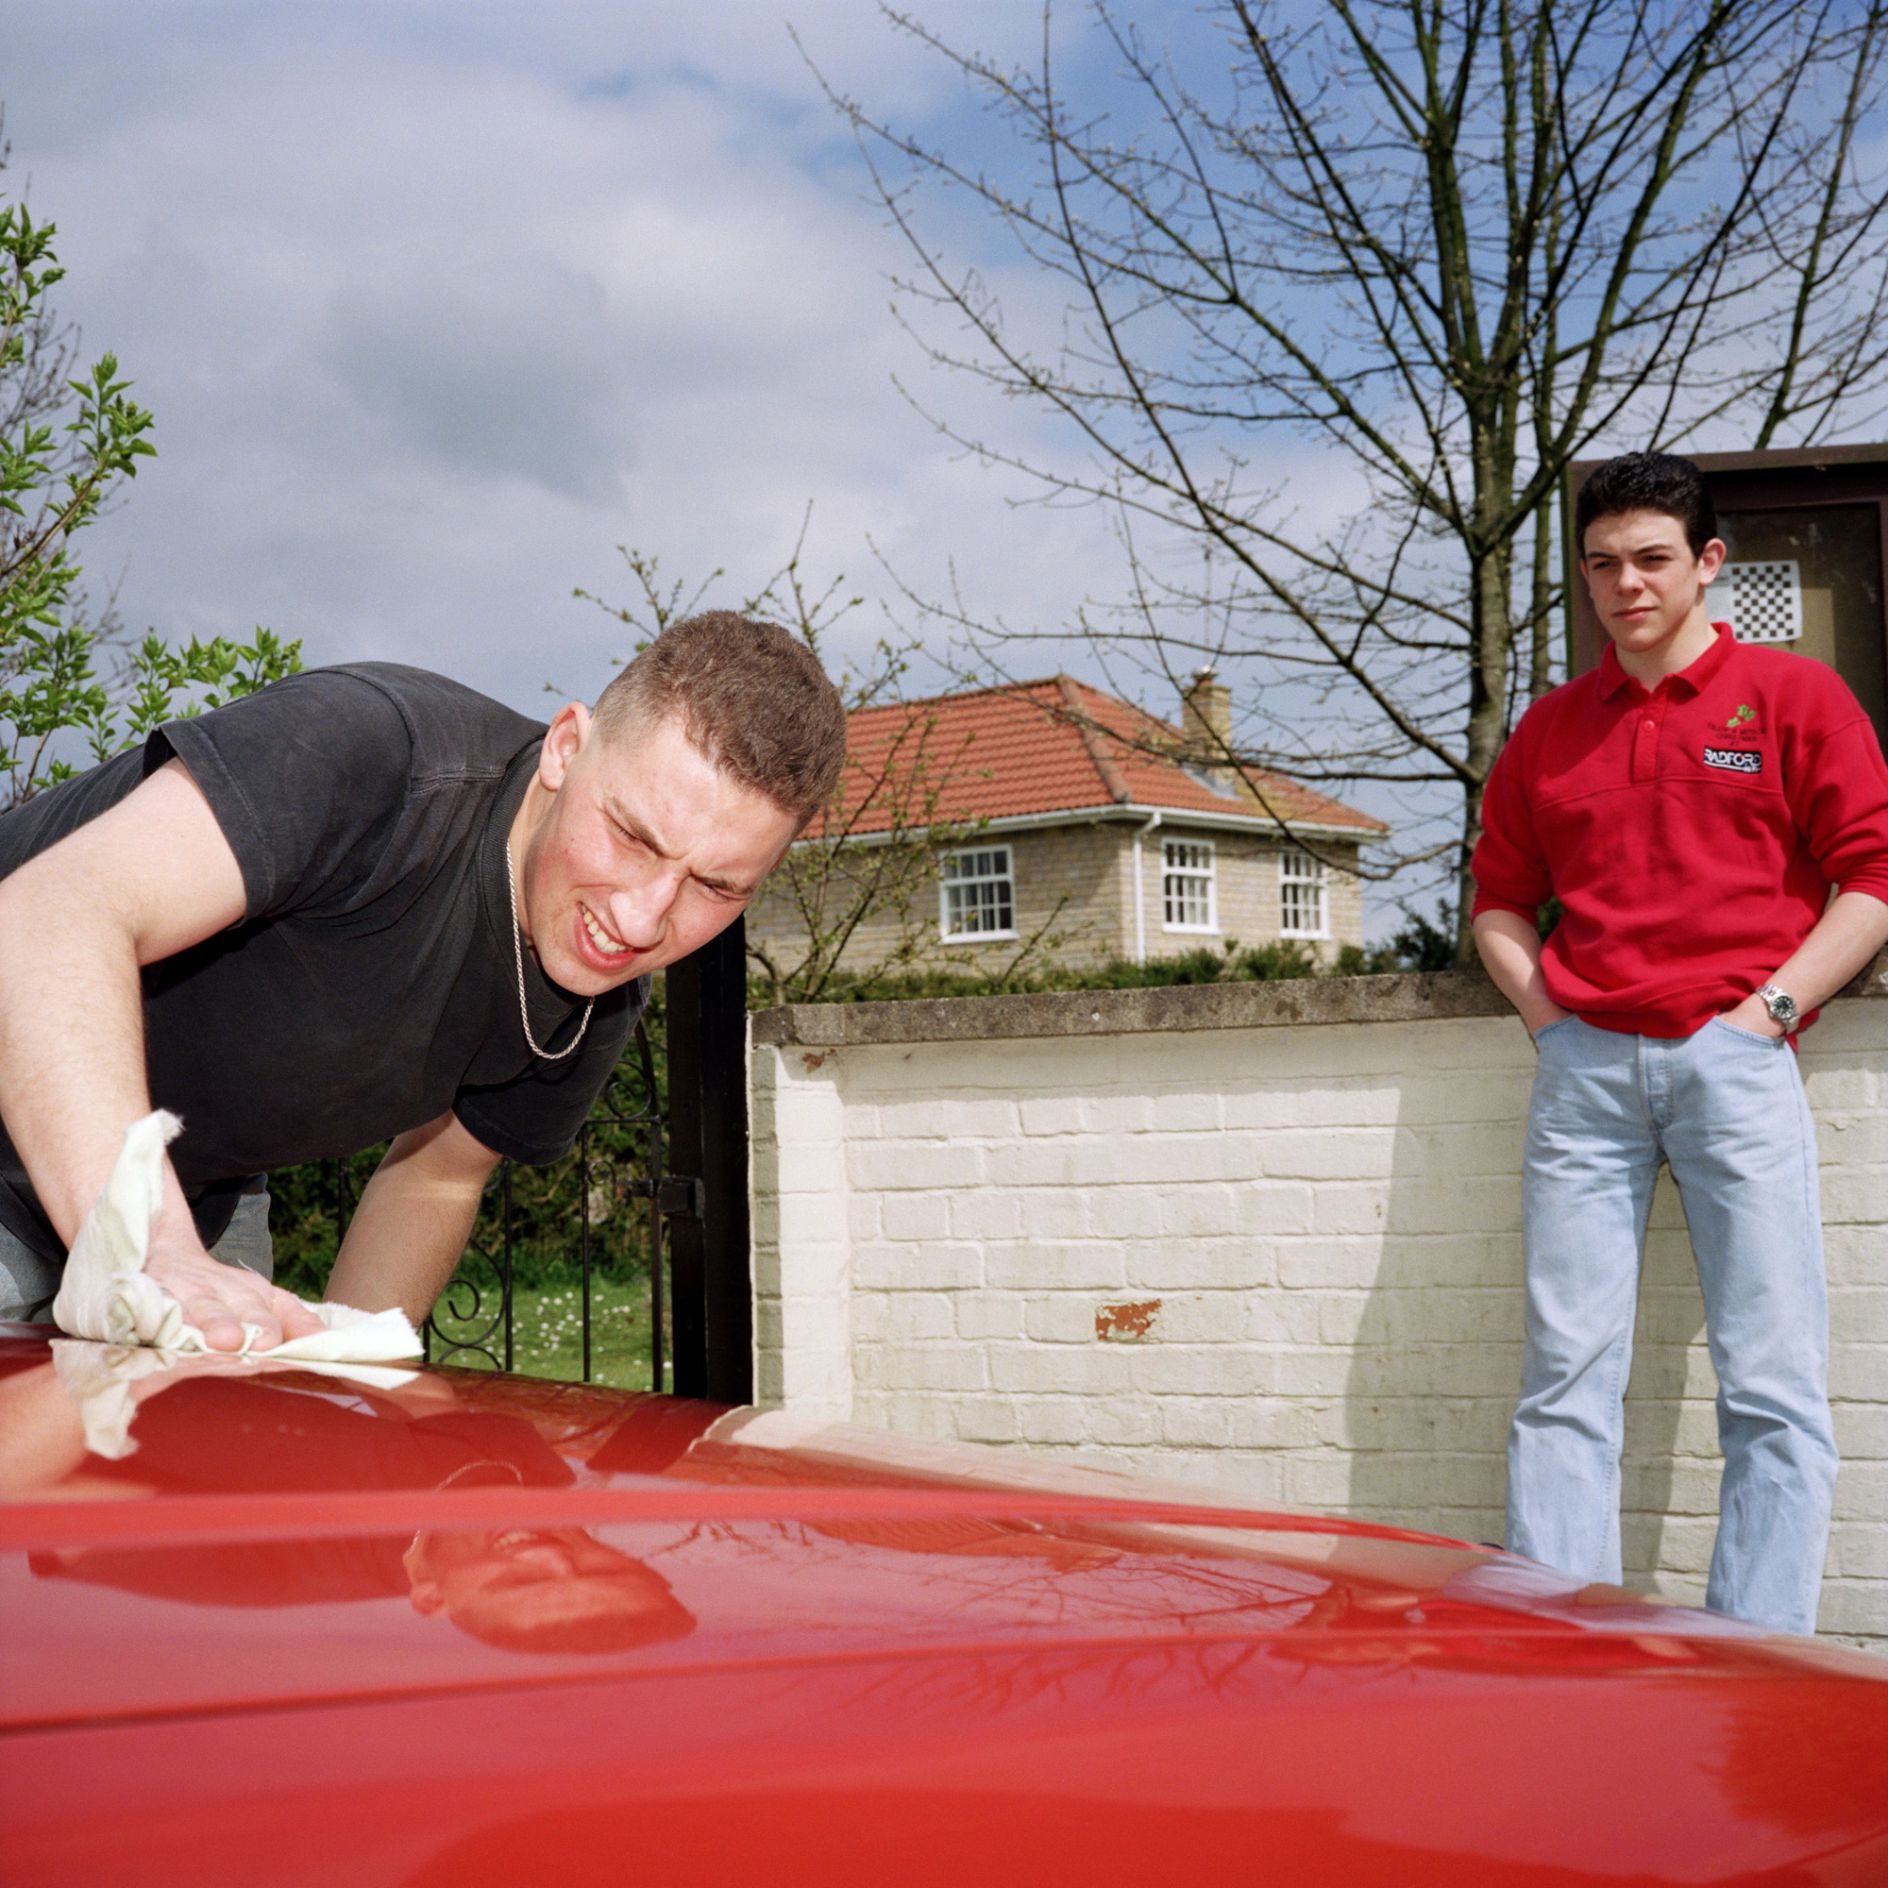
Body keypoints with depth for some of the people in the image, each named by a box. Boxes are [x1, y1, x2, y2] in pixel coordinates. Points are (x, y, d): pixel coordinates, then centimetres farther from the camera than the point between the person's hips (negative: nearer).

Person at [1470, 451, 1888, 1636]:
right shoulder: (1550, 729, 17)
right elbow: (1500, 900, 22)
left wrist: (1769, 1009, -7)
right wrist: (1543, 1008, 6)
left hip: (1737, 1057, -3)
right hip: (1584, 1064, 3)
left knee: (1774, 1388, -4)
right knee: (1565, 1379, 1)